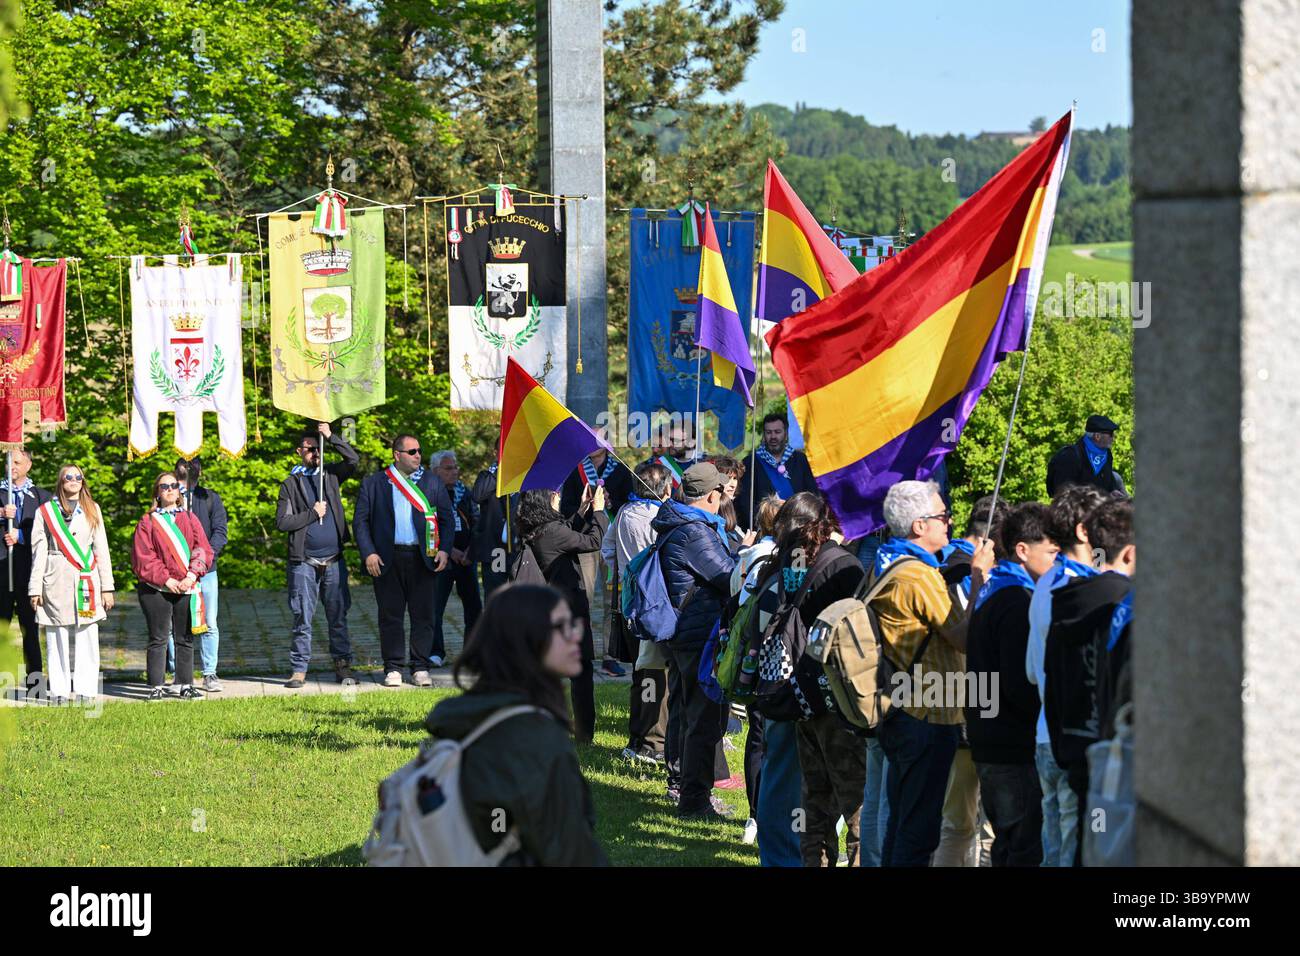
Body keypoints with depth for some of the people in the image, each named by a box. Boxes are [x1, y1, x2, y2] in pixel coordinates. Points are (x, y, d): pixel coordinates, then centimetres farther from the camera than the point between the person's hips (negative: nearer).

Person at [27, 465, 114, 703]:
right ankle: (60, 691, 2)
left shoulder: (92, 510, 13)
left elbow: (101, 549, 12)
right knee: (58, 639, -2)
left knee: (86, 638, -3)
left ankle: (85, 690, 1)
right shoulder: (45, 511, 8)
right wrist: (35, 589, 1)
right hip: (56, 582, -1)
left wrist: (107, 587, 7)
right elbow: (39, 551, 6)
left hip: (87, 581, 1)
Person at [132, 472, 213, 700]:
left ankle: (185, 686, 11)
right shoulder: (148, 522, 3)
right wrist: (166, 580, -12)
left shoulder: (189, 518, 12)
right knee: (158, 639, -1)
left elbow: (203, 549, 5)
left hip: (186, 587, 3)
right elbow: (142, 557, -5)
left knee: (185, 639, 6)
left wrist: (192, 575, -10)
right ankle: (156, 687, 2)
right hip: (156, 589, -3)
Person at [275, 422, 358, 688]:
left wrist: (331, 437, -9)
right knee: (303, 619, -1)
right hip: (304, 563, -2)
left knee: (338, 617, 5)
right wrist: (312, 514, -9)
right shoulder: (290, 484, 4)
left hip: (334, 561, 2)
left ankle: (343, 665, 9)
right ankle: (299, 670, 2)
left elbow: (353, 459, -4)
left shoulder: (331, 474, 11)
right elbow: (282, 522, -4)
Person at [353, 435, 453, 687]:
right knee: (390, 616, 2)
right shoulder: (373, 484, 7)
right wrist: (368, 553, -7)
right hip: (387, 560, -1)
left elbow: (446, 518, 10)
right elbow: (360, 521, 4)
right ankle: (393, 669, 9)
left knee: (423, 615, 2)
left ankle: (421, 667, 9)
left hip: (423, 559, 1)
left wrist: (444, 550, -3)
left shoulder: (432, 482, 11)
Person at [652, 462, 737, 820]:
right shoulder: (695, 532, -22)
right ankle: (694, 798, -3)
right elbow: (730, 578, -18)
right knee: (705, 720, -5)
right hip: (701, 638, -11)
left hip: (680, 636, 11)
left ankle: (680, 782, 34)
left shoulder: (672, 527, 10)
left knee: (684, 712, 22)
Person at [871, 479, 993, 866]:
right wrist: (978, 576, -12)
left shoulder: (885, 565, 11)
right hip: (928, 717, -10)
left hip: (900, 713, 10)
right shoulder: (920, 577, -19)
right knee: (919, 830, -5)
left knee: (900, 821, 17)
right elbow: (965, 638, -19)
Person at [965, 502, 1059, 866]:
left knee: (1008, 847, 16)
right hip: (1018, 750, -10)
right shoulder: (1018, 601, -16)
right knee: (1028, 850, -8)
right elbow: (1020, 684, -21)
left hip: (989, 743, 10)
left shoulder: (989, 592, 16)